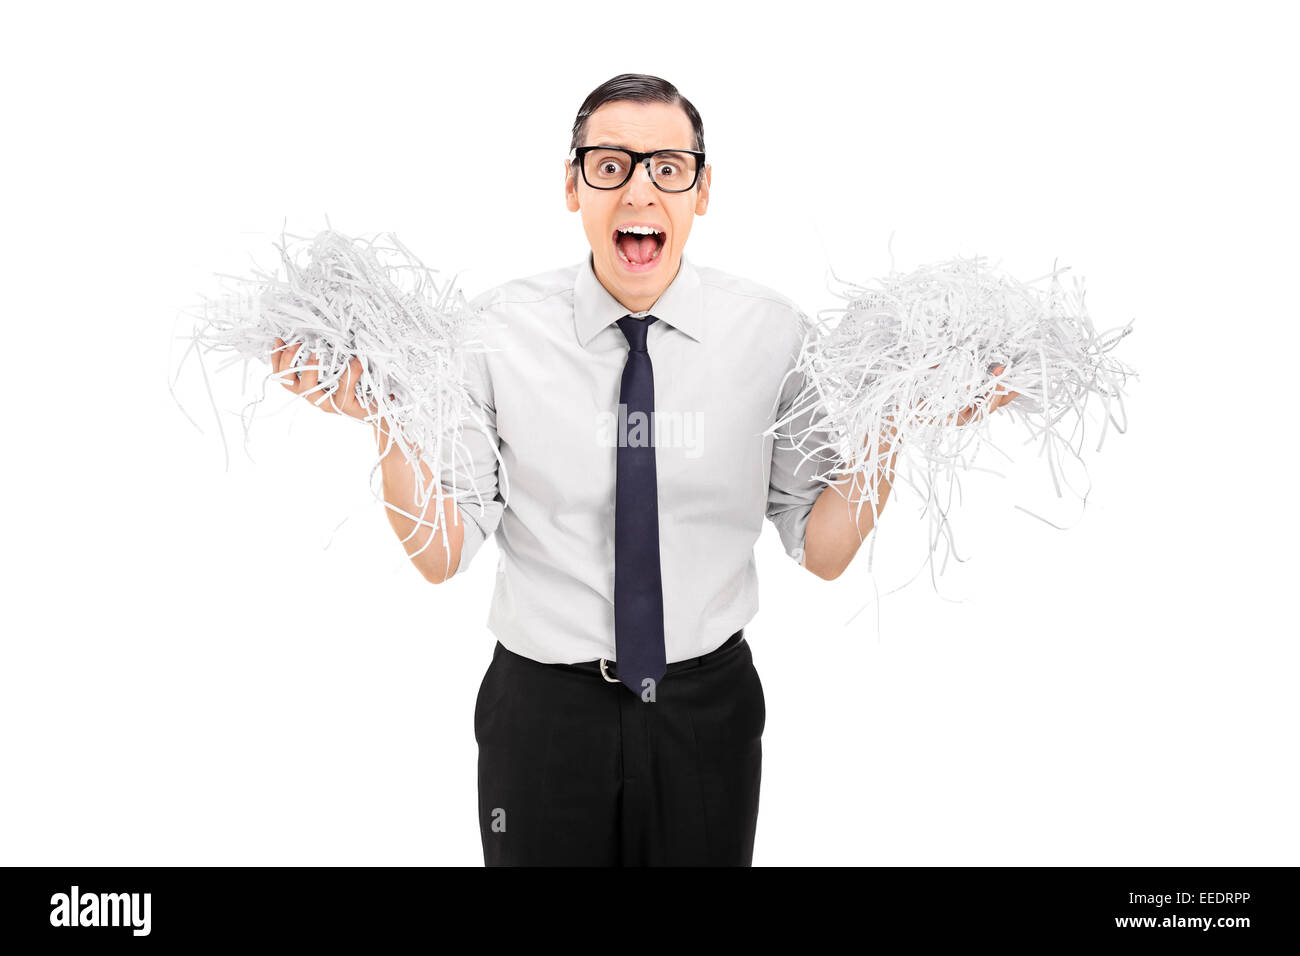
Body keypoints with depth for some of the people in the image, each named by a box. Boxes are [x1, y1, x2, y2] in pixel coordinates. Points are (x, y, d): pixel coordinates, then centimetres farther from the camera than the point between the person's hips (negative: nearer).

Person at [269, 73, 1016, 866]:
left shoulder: (774, 332, -8)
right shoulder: (497, 329, -10)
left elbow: (821, 551, -6)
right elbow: (441, 555, -9)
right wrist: (387, 417, -24)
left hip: (710, 709, 1)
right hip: (542, 707, 0)